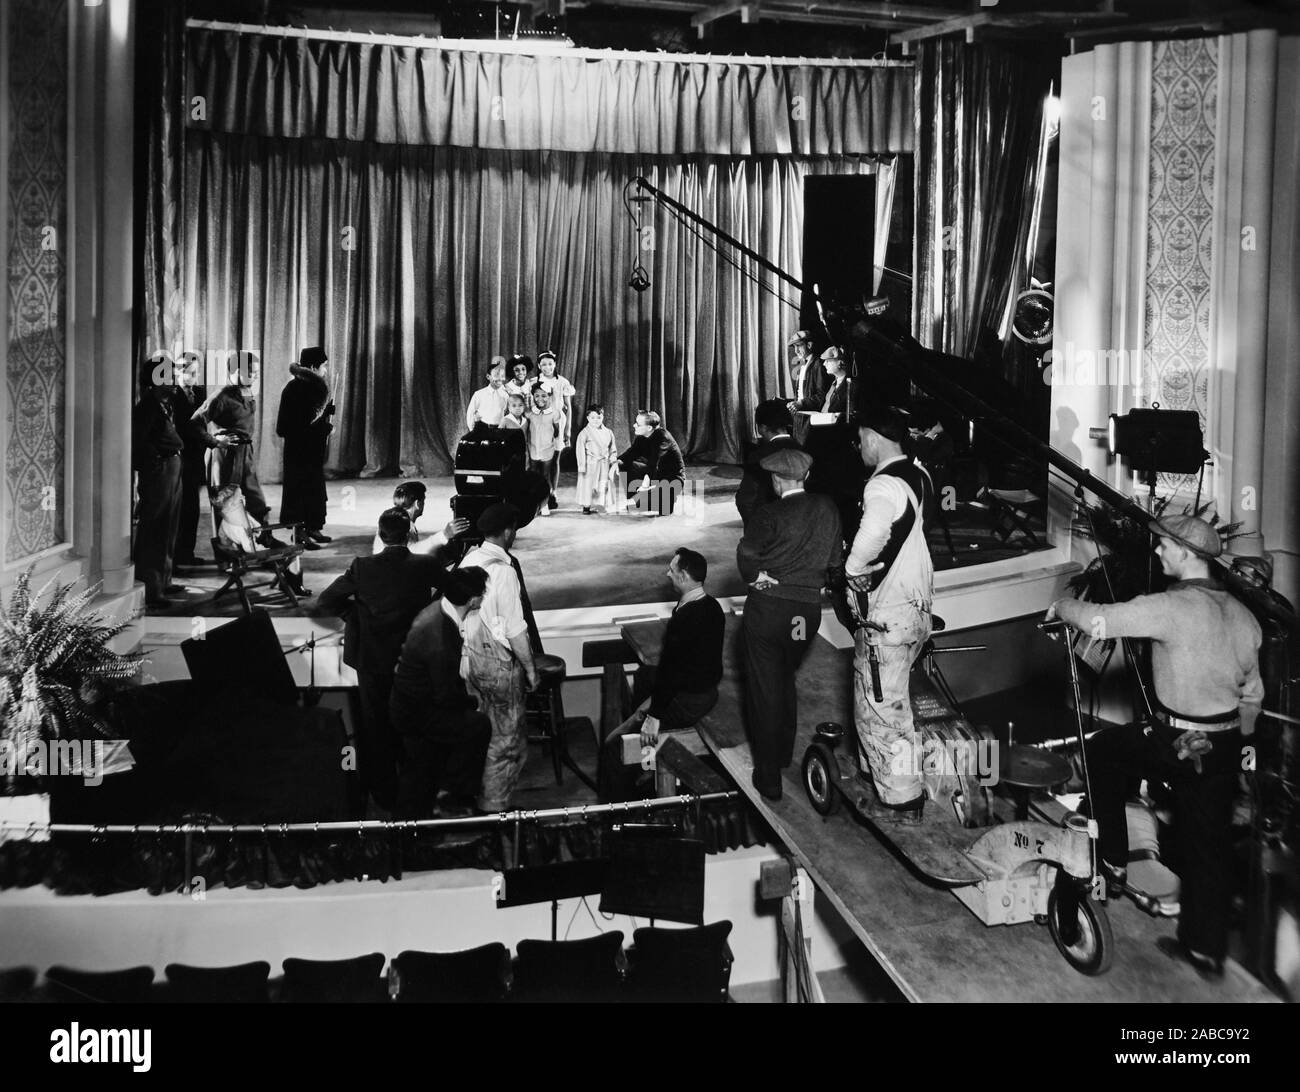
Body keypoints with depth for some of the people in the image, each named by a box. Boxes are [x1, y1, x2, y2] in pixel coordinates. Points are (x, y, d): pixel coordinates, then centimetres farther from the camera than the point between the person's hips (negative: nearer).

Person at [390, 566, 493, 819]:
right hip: (415, 713, -9)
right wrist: (473, 703, -6)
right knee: (478, 726, -8)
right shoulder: (439, 640, -36)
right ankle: (449, 796, 4)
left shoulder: (438, 608, -7)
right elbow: (447, 697, -24)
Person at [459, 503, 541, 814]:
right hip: (499, 663, -8)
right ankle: (494, 806, 15)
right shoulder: (504, 570, -22)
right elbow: (516, 630, -20)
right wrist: (530, 668, -8)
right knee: (506, 738, 6)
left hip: (470, 657, 8)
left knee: (486, 727, 22)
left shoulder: (469, 560, 0)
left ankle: (481, 794, 34)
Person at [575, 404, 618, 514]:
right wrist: (582, 465, -12)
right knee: (588, 485, -1)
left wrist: (613, 462, 4)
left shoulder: (608, 432, 6)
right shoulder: (584, 433, -6)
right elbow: (580, 450, -8)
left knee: (603, 486, 6)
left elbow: (613, 449, 13)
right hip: (590, 464, -3)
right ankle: (586, 506, 8)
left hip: (604, 464, 3)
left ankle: (602, 505, 14)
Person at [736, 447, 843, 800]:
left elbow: (746, 553, -11)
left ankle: (769, 775, 11)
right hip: (809, 611, 5)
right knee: (786, 681, 26)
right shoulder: (827, 509, 2)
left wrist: (754, 576, 7)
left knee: (764, 689, 6)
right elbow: (834, 558, 10)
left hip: (768, 607, -5)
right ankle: (784, 753, 40)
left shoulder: (771, 514, -14)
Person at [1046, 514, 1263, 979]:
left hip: (1176, 746, -7)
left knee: (1101, 750, 17)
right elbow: (1252, 692, 14)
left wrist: (1061, 605, -3)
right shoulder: (1241, 613, 7)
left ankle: (1112, 862, 21)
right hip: (1225, 748, 7)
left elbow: (1099, 621, -24)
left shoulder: (1174, 606, -19)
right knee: (1209, 845, 14)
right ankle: (1207, 948, 23)